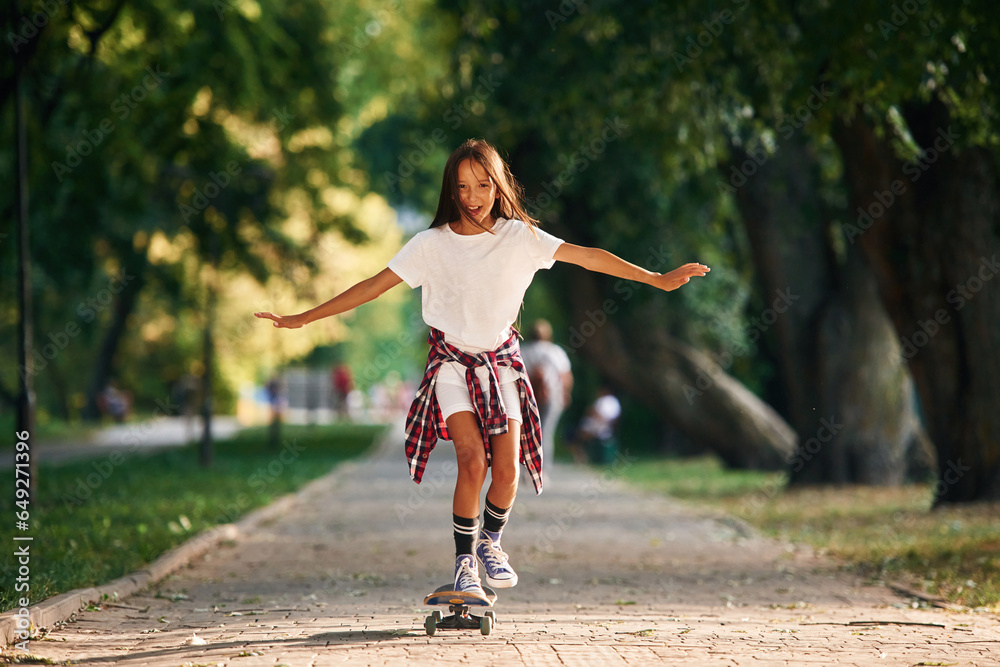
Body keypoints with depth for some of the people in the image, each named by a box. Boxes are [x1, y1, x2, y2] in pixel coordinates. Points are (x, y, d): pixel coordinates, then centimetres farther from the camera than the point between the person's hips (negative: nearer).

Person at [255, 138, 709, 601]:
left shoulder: (519, 237, -3)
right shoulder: (432, 244, -5)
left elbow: (587, 256, -5)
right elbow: (376, 285, -5)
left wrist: (657, 280, -9)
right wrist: (303, 319, -9)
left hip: (501, 360, 2)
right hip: (453, 362, -2)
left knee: (507, 469, -8)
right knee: (473, 460, -19)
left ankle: (490, 543, 22)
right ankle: (464, 562, -4)